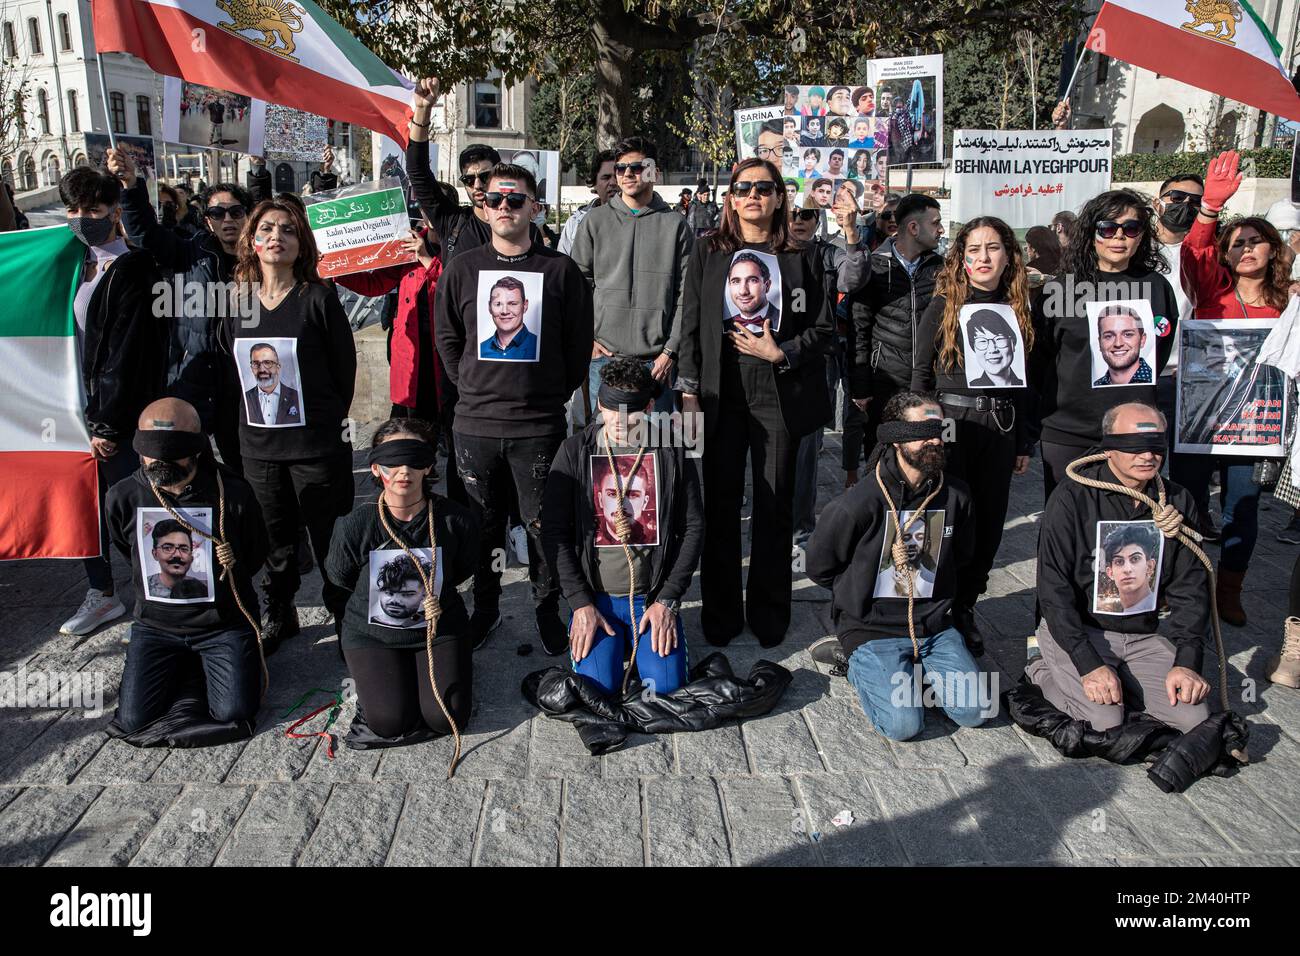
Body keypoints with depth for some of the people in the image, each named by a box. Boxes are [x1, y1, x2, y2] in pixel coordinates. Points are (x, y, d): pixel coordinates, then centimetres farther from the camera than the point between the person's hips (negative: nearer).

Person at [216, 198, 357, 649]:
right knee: (274, 539, 17)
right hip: (258, 444, 4)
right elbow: (229, 369, 13)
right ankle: (279, 614, 35)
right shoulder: (236, 300, 6)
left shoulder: (318, 298, -7)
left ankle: (344, 617, 21)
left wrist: (328, 420, -1)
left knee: (329, 540, 4)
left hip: (317, 444, -4)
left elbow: (344, 366, -3)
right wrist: (246, 417, 8)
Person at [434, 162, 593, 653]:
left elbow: (579, 342, 5)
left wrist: (556, 393, 3)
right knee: (481, 524, 12)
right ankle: (485, 606, 29)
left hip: (539, 424, -2)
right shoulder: (462, 268, 7)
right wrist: (470, 387, 8)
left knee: (543, 523, 6)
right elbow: (447, 337, 14)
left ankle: (548, 607, 24)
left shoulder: (561, 270, 1)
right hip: (475, 422, 2)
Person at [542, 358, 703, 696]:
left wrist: (668, 601, -6)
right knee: (598, 684, -17)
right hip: (595, 596, 0)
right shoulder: (574, 451, -3)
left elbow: (693, 528, 1)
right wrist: (581, 604, -10)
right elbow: (554, 533, -4)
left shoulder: (672, 452, -1)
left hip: (653, 596, 1)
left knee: (665, 683, -15)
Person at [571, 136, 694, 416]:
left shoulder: (676, 226, 4)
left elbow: (685, 295, 1)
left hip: (656, 359, 0)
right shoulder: (595, 221, 7)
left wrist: (671, 350, -6)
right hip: (603, 354, 1)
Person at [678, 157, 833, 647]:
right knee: (720, 504, 3)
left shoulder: (799, 258, 7)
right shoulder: (708, 252, 8)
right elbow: (691, 324, 6)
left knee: (774, 507, 6)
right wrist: (689, 391, -1)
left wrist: (780, 353, -10)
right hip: (722, 395, 0)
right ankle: (720, 613, 17)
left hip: (779, 395, 0)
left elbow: (822, 329, 7)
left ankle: (769, 615, 19)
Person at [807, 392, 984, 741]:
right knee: (903, 724, -17)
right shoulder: (861, 502, -19)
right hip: (871, 628, -4)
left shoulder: (955, 496, -3)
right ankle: (862, 665, 11)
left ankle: (915, 665, 17)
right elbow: (819, 566, -4)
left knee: (974, 712, -8)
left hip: (934, 625, 5)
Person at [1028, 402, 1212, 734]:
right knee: (1106, 720, -21)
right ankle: (1044, 673, 5)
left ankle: (1121, 683, 12)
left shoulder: (1177, 502, 1)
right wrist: (1090, 665, -23)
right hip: (1074, 631, -5)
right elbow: (1054, 590, -16)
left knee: (1194, 716, -12)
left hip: (1143, 636, 5)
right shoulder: (1072, 498, -15)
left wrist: (1187, 662, -8)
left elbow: (1190, 587, 5)